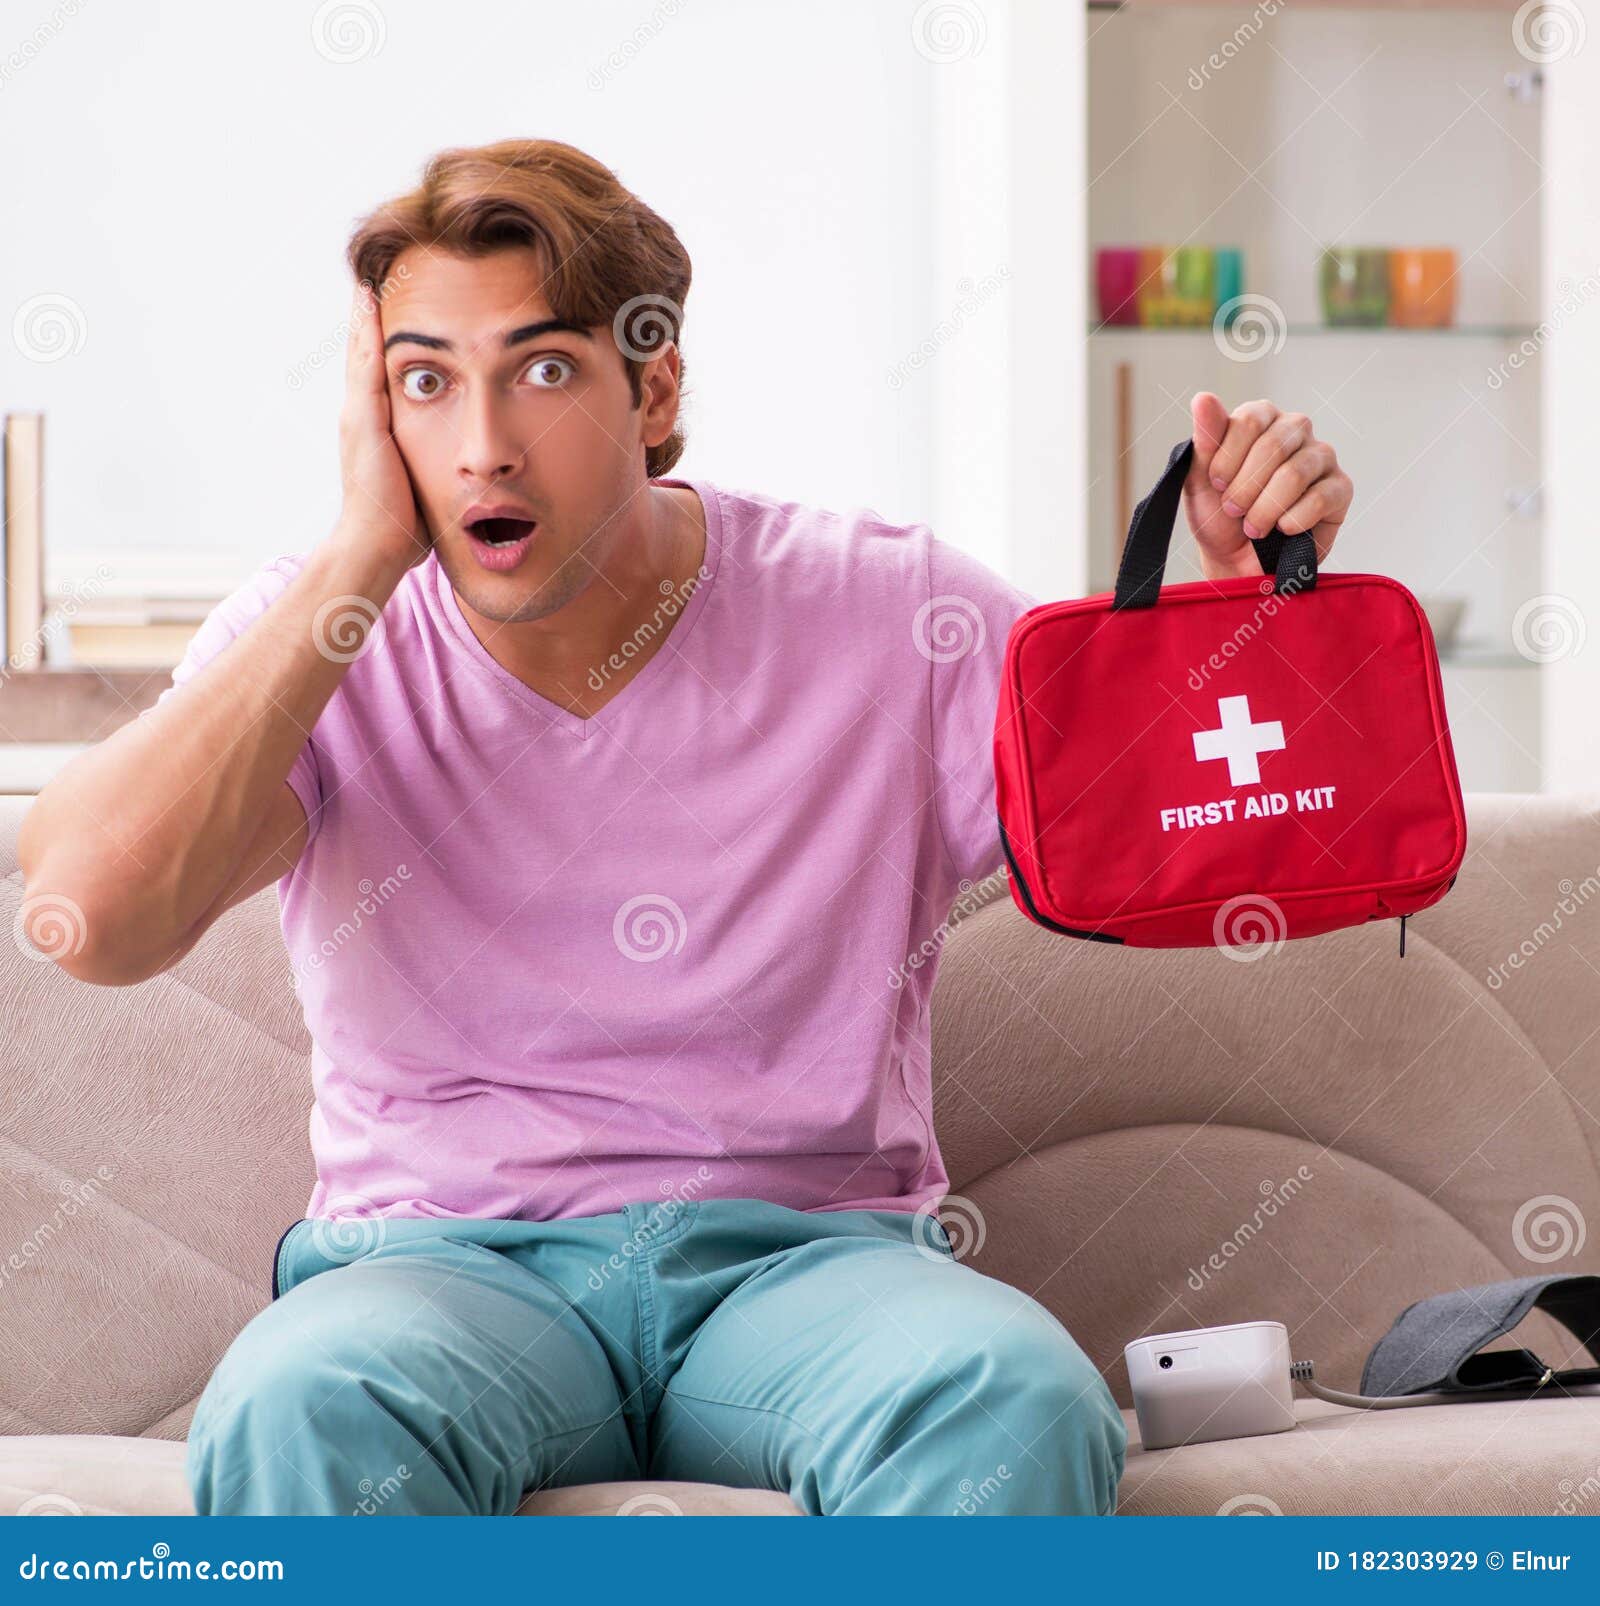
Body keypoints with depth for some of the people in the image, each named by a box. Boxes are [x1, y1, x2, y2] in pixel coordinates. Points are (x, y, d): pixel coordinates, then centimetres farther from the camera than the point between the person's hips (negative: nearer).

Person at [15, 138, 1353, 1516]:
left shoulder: (884, 614, 3)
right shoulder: (318, 638, 2)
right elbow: (90, 913, -16)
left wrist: (1256, 589, -14)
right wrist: (361, 561, -12)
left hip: (811, 1250, 1)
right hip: (448, 1263, 0)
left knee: (1012, 1401, -35)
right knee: (297, 1404, -36)